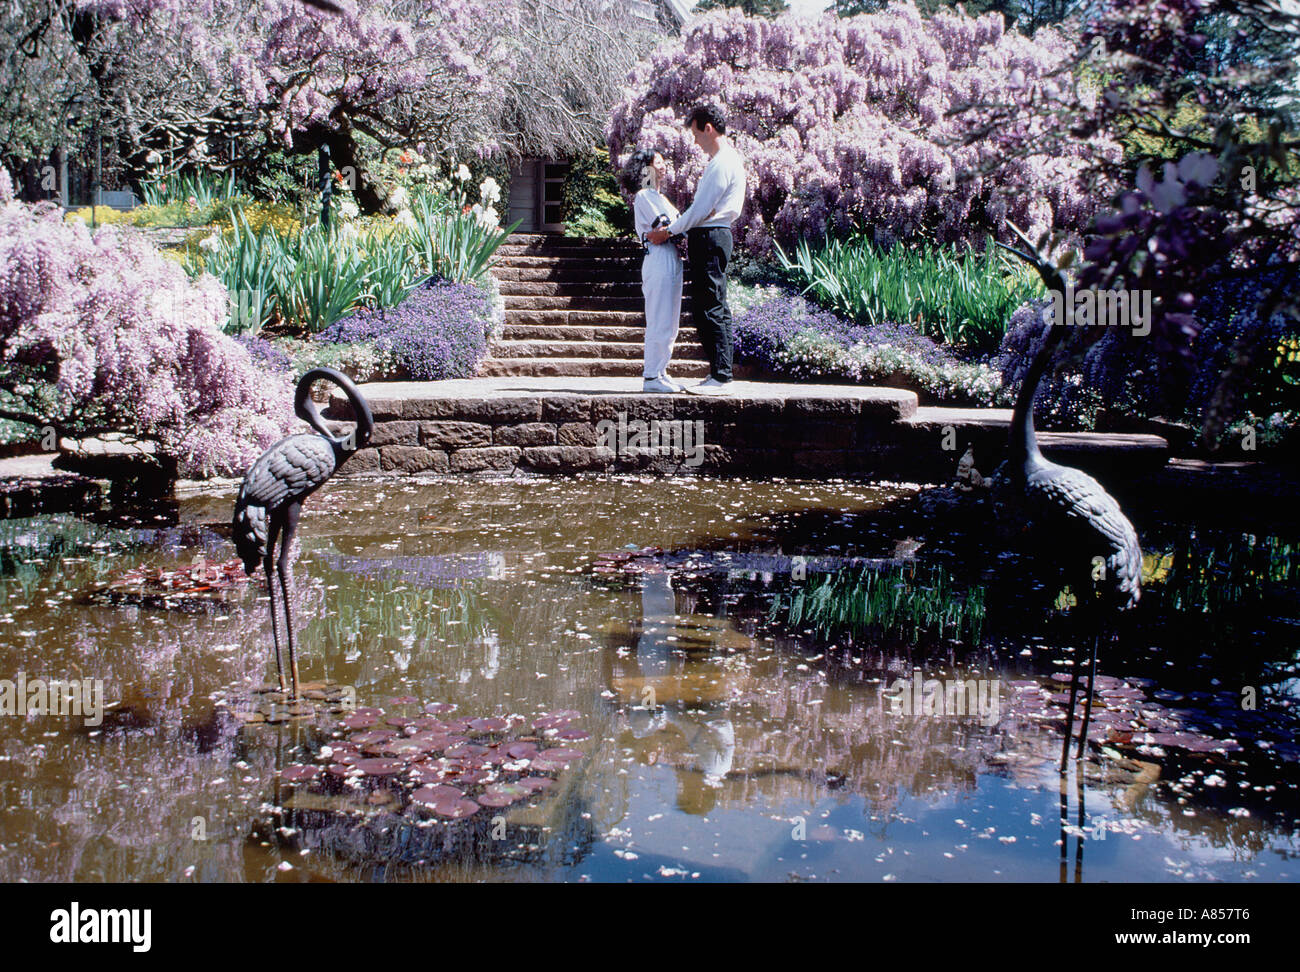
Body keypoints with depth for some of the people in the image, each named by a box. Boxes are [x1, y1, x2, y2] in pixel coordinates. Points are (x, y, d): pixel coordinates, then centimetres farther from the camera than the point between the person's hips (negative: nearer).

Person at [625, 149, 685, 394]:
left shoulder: (659, 197, 23)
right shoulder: (643, 196, -6)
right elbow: (663, 229, -14)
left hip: (672, 261, 10)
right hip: (658, 261, -10)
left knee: (670, 324, 10)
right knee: (659, 323, -9)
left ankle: (660, 373, 15)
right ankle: (651, 377, -5)